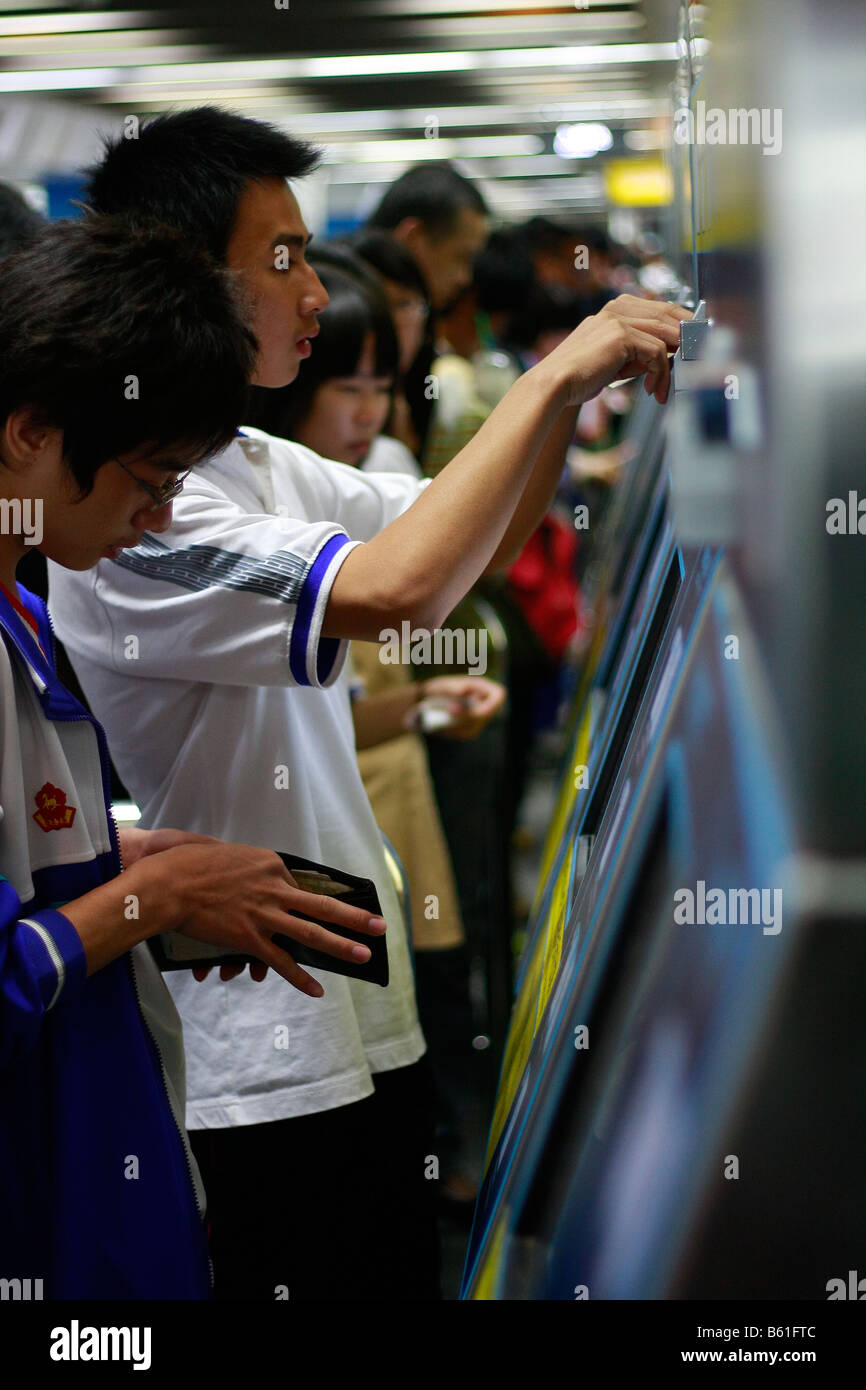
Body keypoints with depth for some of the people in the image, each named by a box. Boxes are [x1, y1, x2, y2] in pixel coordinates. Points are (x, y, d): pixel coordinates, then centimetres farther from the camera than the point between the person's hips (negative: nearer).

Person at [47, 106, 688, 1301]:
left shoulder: (264, 466, 9)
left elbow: (478, 540, 17)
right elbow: (395, 590, -34)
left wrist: (578, 379, 1)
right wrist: (554, 377, -25)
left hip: (364, 1019, 9)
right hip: (252, 1068, -9)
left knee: (401, 1276, 18)